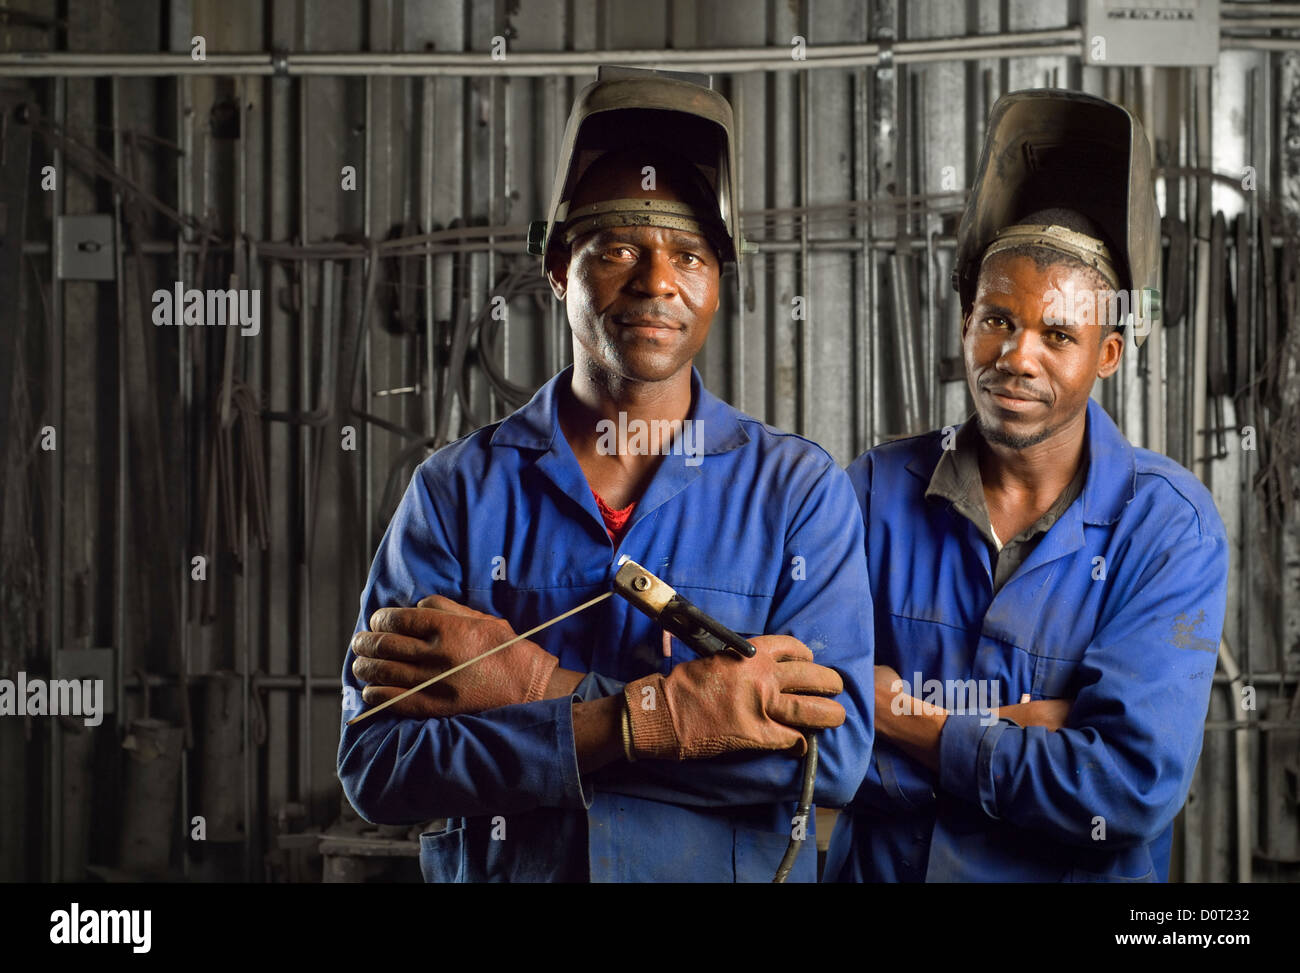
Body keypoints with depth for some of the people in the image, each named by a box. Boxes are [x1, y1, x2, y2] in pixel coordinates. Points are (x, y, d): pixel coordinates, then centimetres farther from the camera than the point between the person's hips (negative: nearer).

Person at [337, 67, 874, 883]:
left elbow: (833, 749, -17)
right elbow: (374, 767, -13)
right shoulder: (455, 491, -4)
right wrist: (649, 717, -24)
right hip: (494, 872, 0)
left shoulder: (801, 490, -5)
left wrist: (536, 687, -21)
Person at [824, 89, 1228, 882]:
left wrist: (912, 726, -11)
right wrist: (1026, 727, -17)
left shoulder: (1170, 527, -11)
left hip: (1074, 874, -2)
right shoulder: (879, 490, -3)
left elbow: (1135, 787, -19)